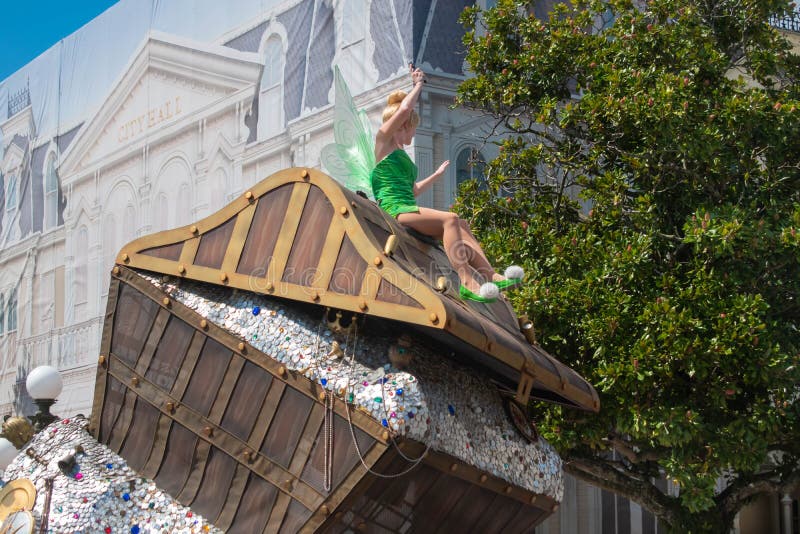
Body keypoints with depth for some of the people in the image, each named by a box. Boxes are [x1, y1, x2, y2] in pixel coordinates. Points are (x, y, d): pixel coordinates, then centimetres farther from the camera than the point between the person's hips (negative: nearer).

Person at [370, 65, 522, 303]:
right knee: (450, 219, -27)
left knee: (460, 225, -4)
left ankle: (490, 276, -18)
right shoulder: (383, 141, 4)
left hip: (407, 208, 9)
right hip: (395, 209, -9)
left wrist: (436, 175, 45)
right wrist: (418, 85, 5)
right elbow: (405, 108, -10)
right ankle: (467, 282, -39)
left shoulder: (399, 153, 30)